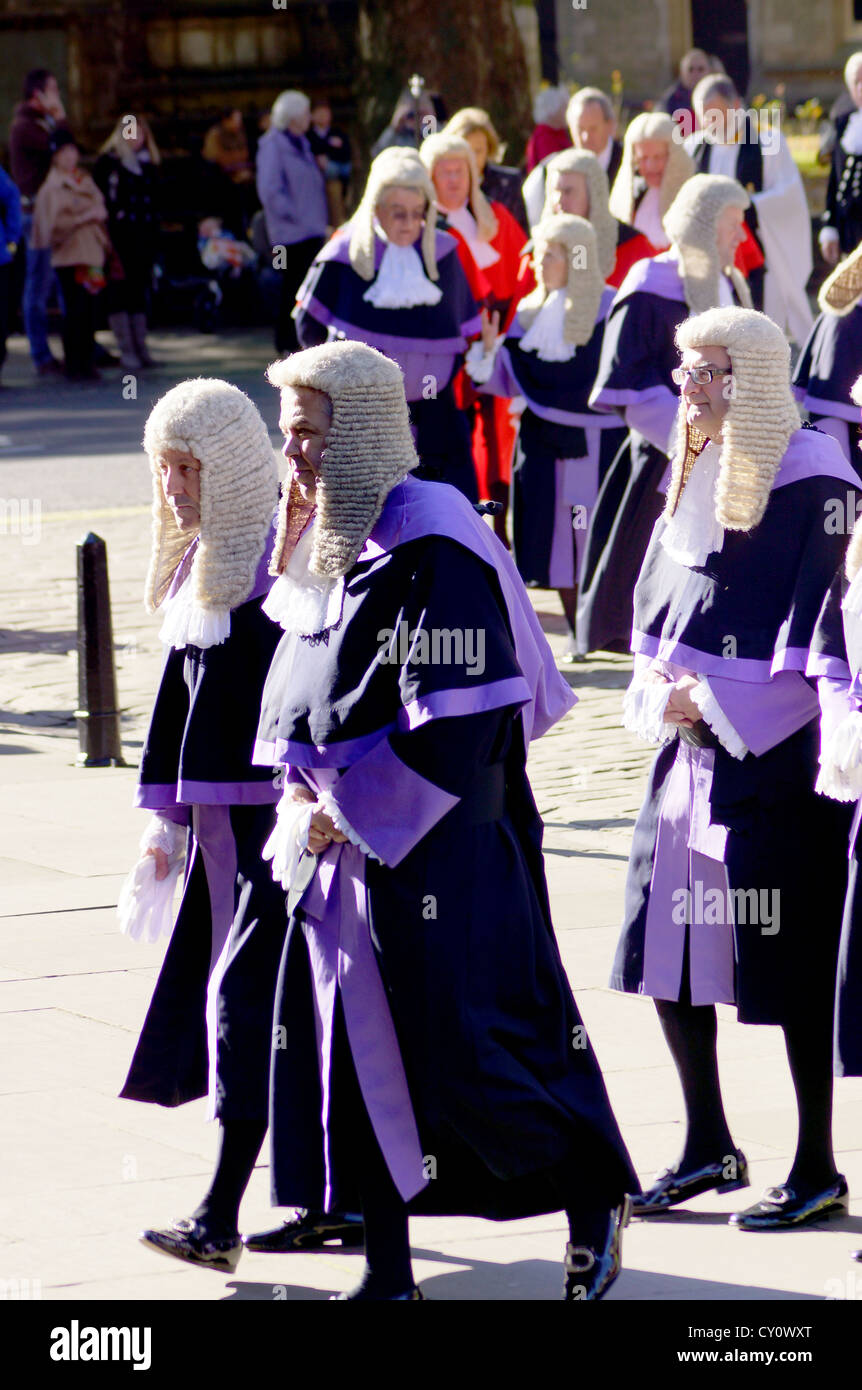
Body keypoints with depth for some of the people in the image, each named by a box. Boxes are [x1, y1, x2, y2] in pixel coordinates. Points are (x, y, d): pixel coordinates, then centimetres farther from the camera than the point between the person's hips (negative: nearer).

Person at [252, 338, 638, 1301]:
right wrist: (305, 786, 4)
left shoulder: (432, 548, -16)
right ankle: (387, 1270, 14)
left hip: (438, 850, -8)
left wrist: (348, 808, -17)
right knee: (355, 1052, 7)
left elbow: (457, 720, -20)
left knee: (466, 1048, -4)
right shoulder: (324, 542, 10)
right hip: (341, 851, 8)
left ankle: (594, 1200, 18)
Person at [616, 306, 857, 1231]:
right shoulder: (697, 471, 12)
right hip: (690, 741, 8)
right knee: (666, 946, 9)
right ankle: (708, 1148, 22)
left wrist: (718, 699, -14)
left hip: (777, 754, -8)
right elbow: (657, 595, 19)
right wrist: (658, 683, 1)